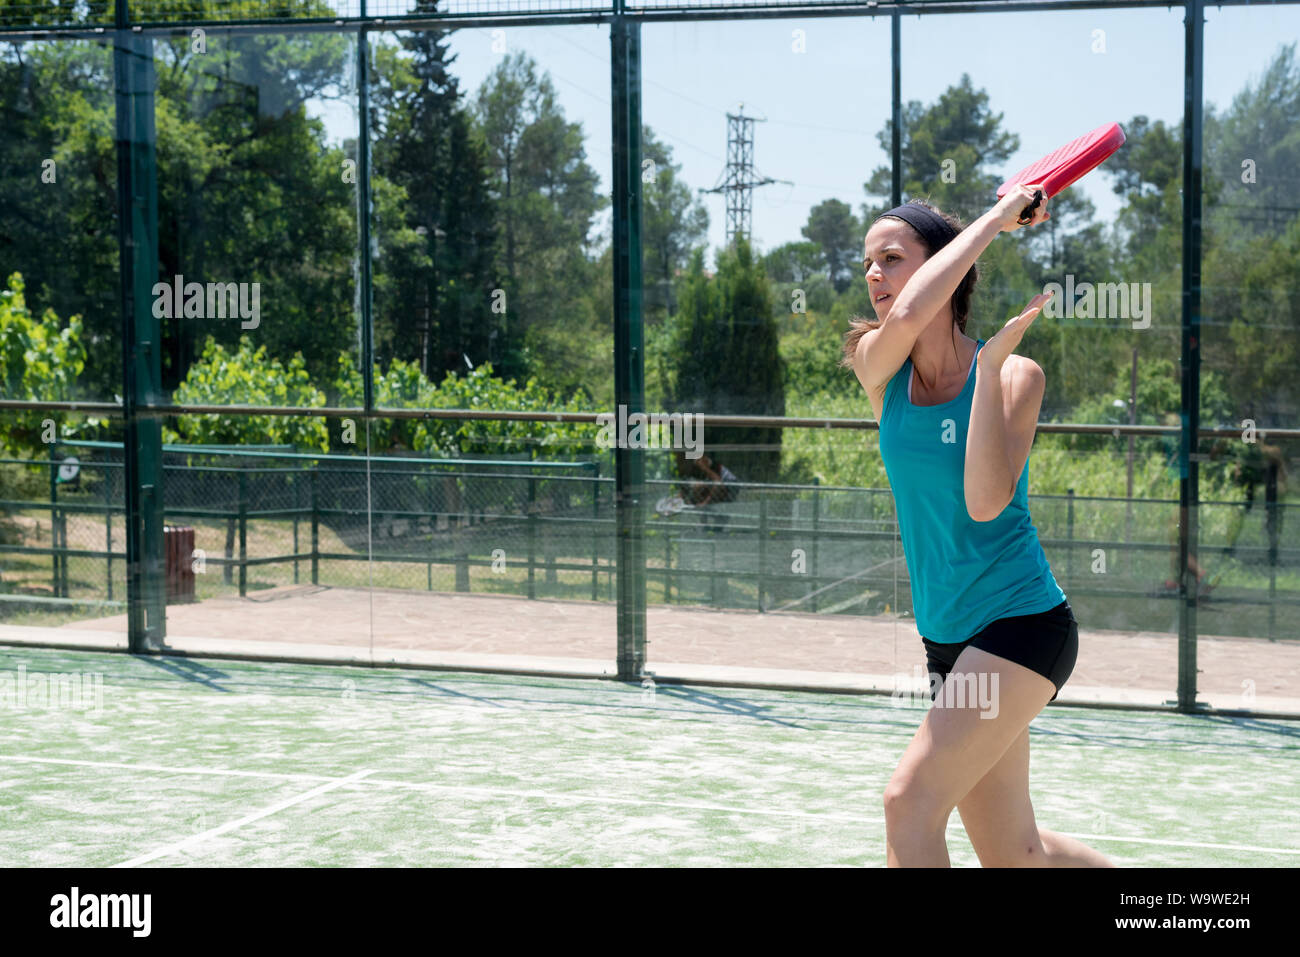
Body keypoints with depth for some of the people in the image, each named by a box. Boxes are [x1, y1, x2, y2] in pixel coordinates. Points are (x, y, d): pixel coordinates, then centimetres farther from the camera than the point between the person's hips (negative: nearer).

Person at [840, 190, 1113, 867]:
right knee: (1014, 855, 11)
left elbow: (985, 502, -24)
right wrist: (994, 217, -14)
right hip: (948, 637, 6)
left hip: (1021, 625, -6)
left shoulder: (1015, 372, -10)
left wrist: (989, 365, -23)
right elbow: (907, 315, -24)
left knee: (911, 799, -20)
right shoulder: (877, 367, 1)